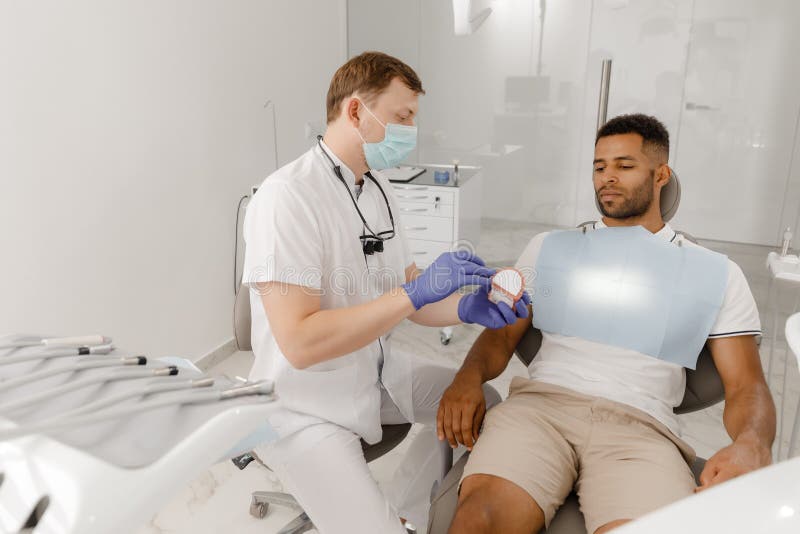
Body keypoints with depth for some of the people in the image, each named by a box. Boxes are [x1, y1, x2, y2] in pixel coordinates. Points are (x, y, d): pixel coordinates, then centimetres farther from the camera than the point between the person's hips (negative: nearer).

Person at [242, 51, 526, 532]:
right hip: (307, 407, -8)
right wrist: (416, 291, -32)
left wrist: (466, 306, -15)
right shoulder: (288, 197, -23)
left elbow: (409, 300, 5)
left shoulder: (378, 187, 3)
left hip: (379, 374, 8)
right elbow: (299, 342, -31)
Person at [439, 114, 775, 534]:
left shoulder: (715, 273, 16)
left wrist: (752, 443, -12)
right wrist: (470, 375, -7)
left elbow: (746, 385, 11)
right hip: (540, 404, 1)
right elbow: (502, 334, 15)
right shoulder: (550, 247, 19)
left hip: (639, 424, 0)